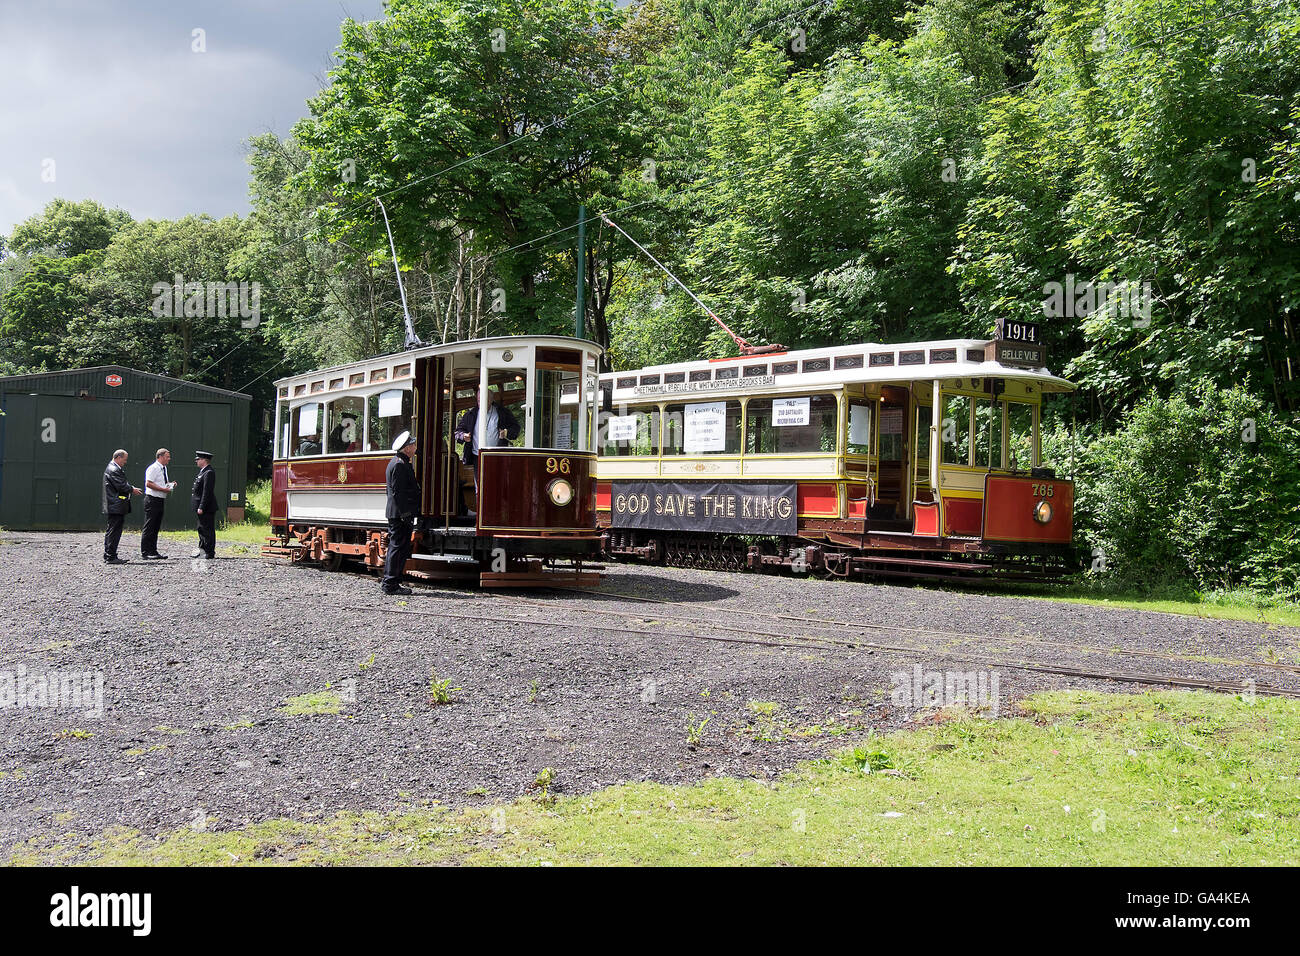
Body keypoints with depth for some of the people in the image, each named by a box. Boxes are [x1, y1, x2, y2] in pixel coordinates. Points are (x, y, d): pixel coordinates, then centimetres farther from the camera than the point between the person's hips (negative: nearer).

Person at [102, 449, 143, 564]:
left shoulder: (114, 468, 19)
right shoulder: (114, 470, -15)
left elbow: (123, 484, 22)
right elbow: (121, 486, -20)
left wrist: (132, 488, 8)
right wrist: (132, 490, -5)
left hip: (114, 506, 11)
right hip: (116, 506, -11)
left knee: (112, 532, 13)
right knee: (113, 531, -8)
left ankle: (109, 557, 18)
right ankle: (111, 557, -7)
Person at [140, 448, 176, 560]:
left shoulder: (164, 468, 15)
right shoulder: (153, 468, -13)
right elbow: (148, 483, -21)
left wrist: (170, 484, 10)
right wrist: (164, 489, -21)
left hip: (160, 500, 9)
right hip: (152, 500, -9)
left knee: (156, 528, 12)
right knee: (149, 528, -6)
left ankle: (153, 551, 18)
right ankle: (145, 552, -3)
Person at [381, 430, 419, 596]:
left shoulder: (397, 463, 19)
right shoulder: (400, 465, -15)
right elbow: (398, 492, -21)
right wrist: (406, 514, -21)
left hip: (396, 514, 11)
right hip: (400, 514, -11)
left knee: (396, 547, 15)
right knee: (398, 547, -7)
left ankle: (388, 581, 21)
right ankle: (390, 584, -5)